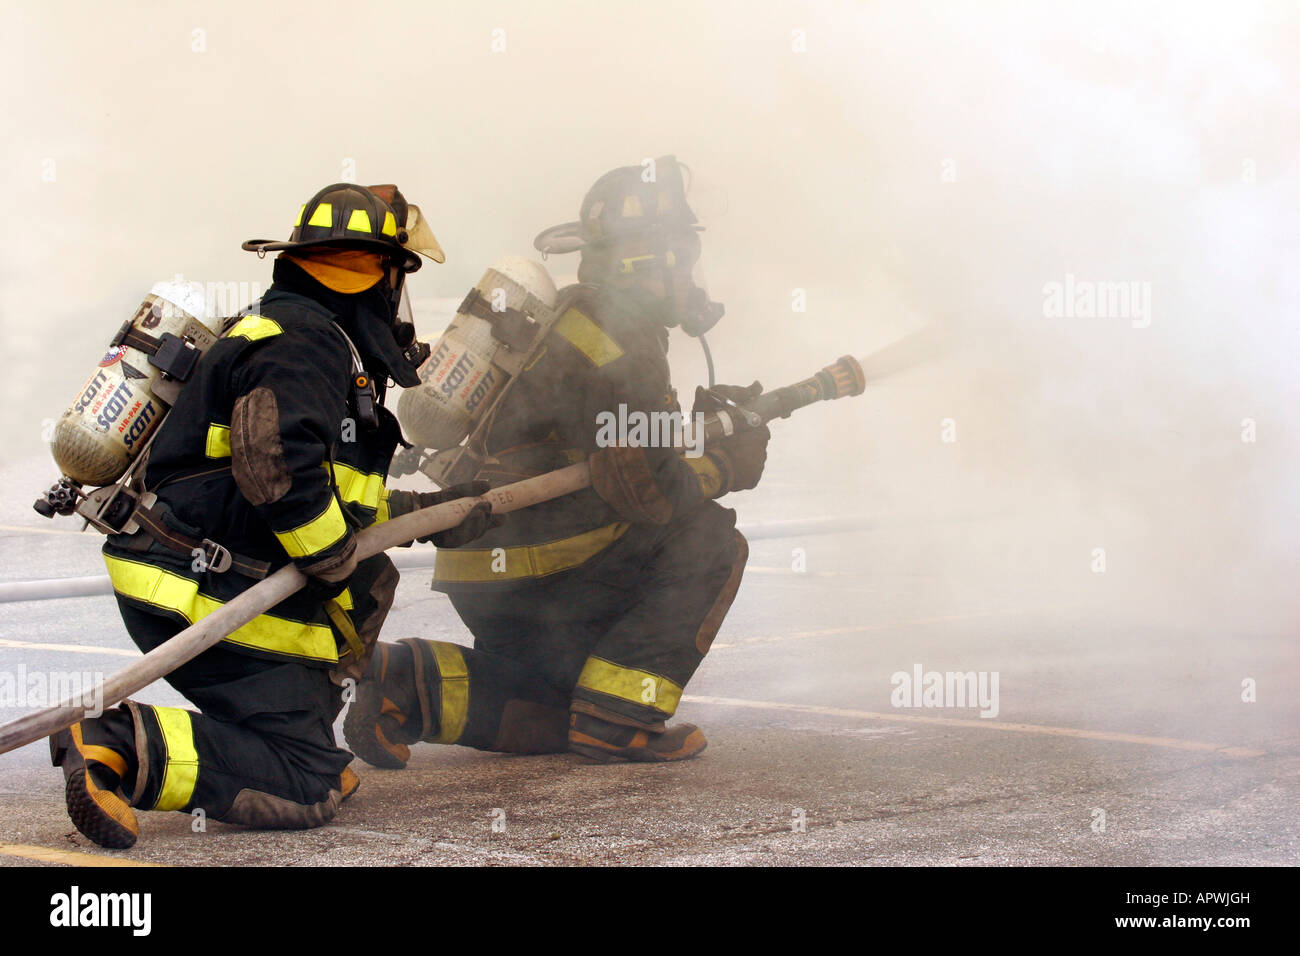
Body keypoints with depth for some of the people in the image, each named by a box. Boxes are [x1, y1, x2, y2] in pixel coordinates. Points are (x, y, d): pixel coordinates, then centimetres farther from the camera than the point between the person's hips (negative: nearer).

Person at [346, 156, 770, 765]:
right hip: (527, 571, -10)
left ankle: (410, 685, 3)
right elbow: (646, 490, -22)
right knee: (712, 544, -6)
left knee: (562, 716, 19)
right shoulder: (620, 346, -16)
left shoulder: (577, 315, 16)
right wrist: (731, 464, -5)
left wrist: (697, 425, 10)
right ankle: (618, 716, -8)